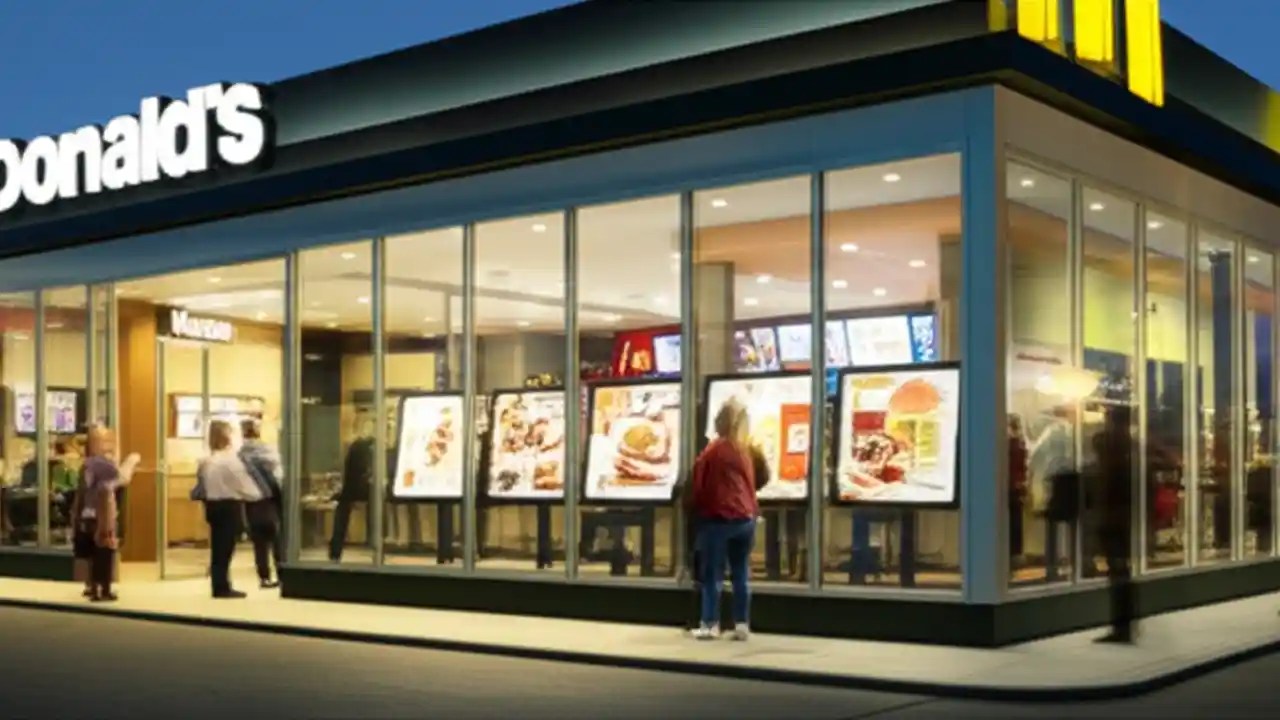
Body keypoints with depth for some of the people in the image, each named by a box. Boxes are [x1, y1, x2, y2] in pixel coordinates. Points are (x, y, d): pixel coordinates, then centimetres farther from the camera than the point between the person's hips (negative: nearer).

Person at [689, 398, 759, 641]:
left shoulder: (714, 450, -8)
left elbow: (699, 483, 0)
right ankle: (742, 625, 6)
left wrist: (697, 510, 14)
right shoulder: (746, 449, 7)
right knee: (740, 575, 8)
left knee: (712, 575, 1)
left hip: (718, 519, -5)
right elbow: (752, 482, 14)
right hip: (745, 519, 5)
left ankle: (710, 625, 0)